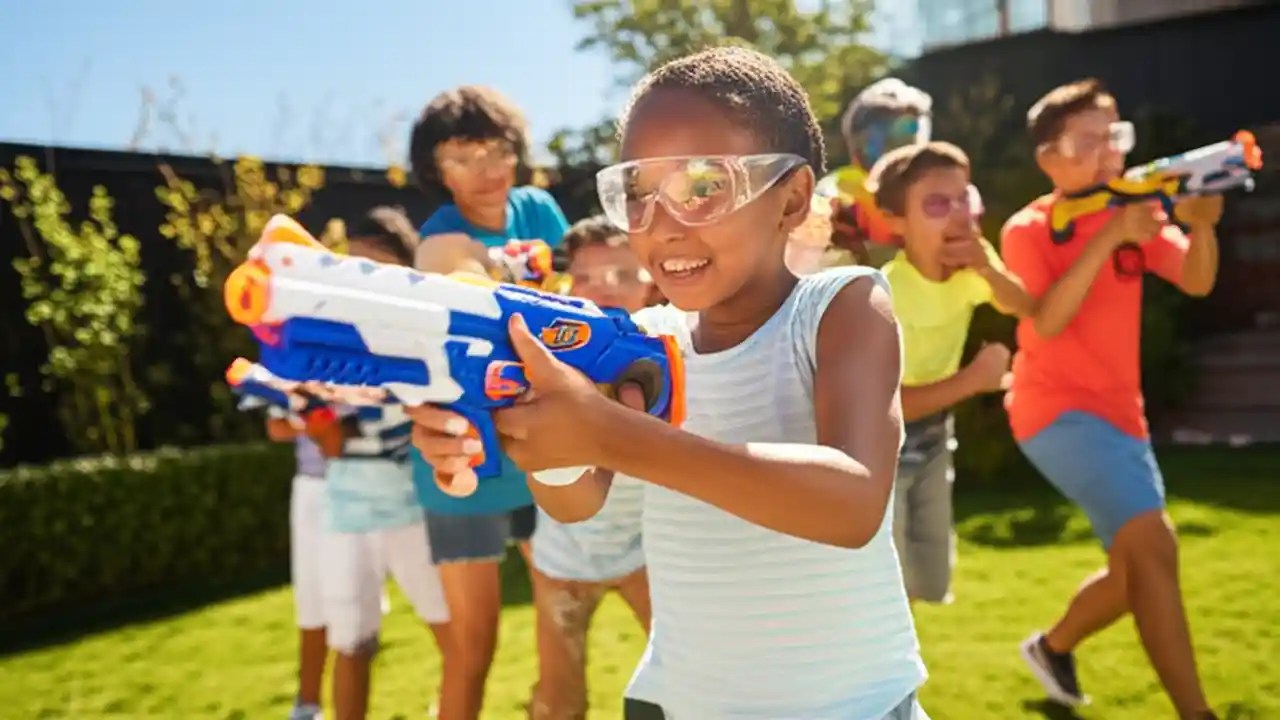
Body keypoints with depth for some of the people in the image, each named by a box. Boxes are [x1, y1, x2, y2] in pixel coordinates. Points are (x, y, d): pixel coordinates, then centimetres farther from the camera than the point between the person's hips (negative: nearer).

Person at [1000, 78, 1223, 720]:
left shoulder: (1133, 211, 6)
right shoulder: (1028, 229, -9)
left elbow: (1196, 282, -7)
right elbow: (1047, 321, -23)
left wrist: (1201, 226, -27)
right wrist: (1107, 238, -30)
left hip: (1120, 412, 7)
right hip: (1057, 410, -7)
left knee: (1137, 571, 13)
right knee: (1152, 544, -23)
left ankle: (1053, 647, 38)